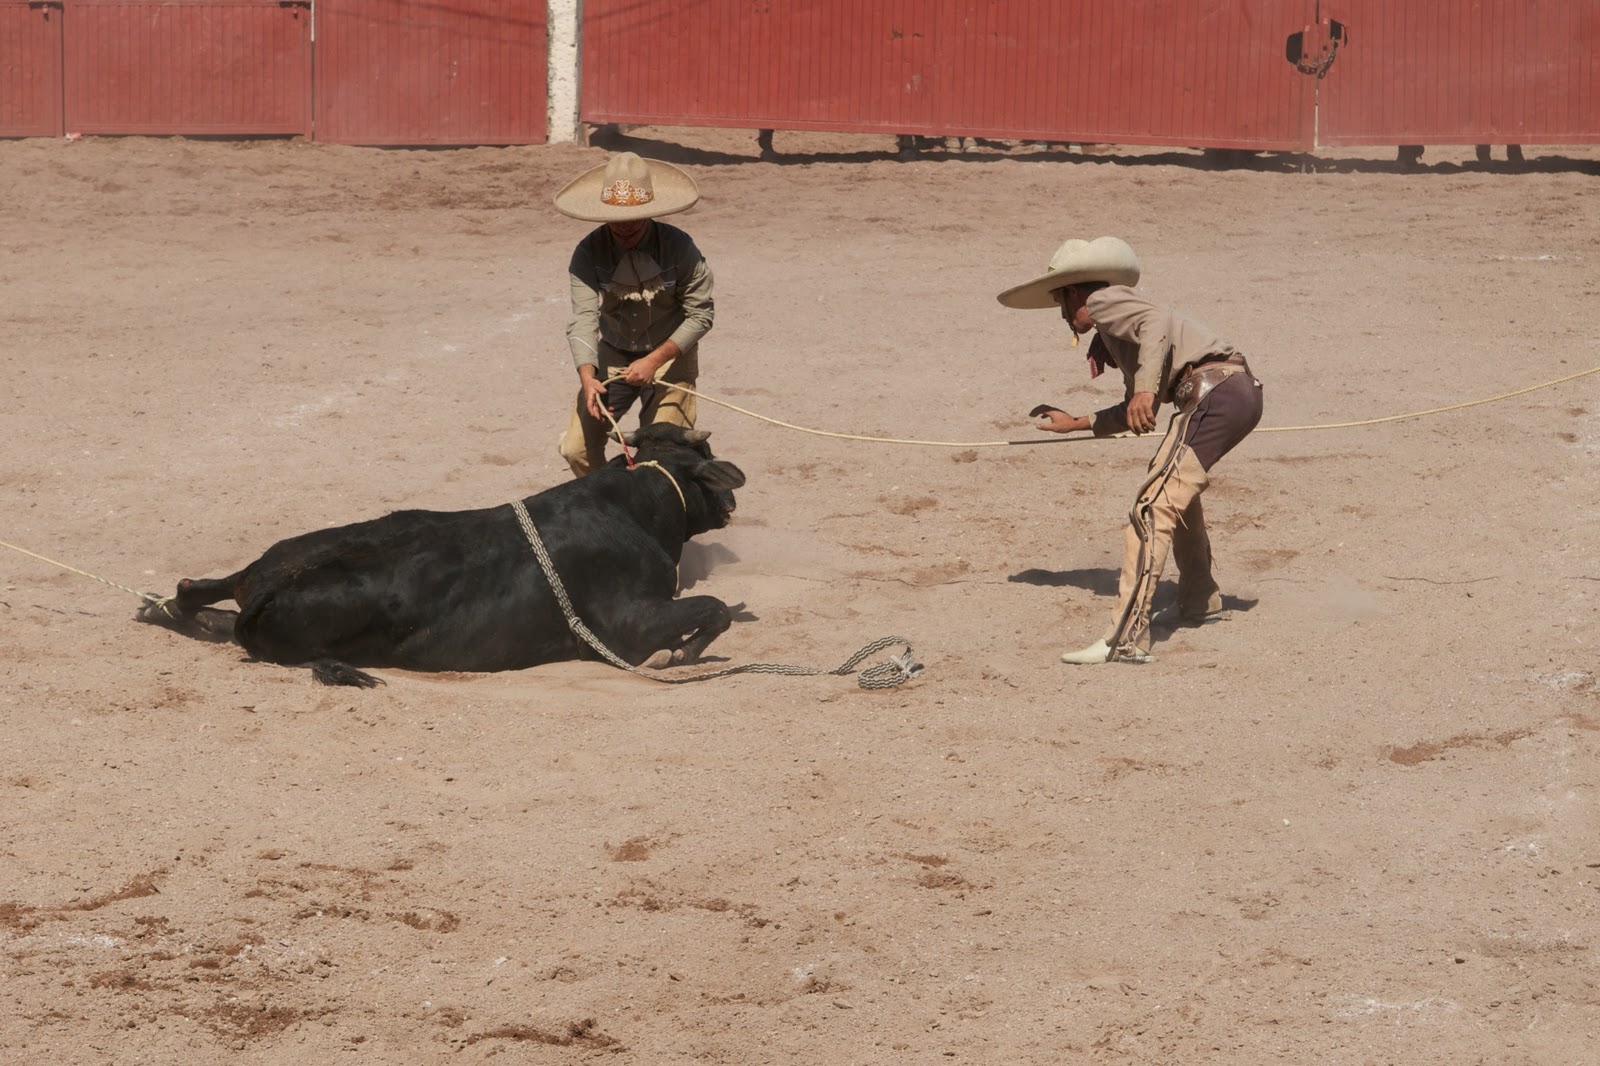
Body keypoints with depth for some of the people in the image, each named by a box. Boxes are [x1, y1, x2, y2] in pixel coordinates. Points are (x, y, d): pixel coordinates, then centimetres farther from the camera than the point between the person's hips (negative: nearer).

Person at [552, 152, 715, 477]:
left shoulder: (678, 247, -21)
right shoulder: (589, 252, -18)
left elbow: (701, 314, -15)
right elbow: (583, 319, -26)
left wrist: (655, 360, -26)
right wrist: (587, 377, -43)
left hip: (670, 356, -2)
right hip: (612, 355, 2)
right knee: (577, 449, -4)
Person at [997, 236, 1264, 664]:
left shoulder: (1104, 301, 4)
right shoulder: (1114, 337, 31)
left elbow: (1157, 324, -17)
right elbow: (1136, 416, 34)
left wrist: (1146, 387, -28)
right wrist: (1076, 424, 43)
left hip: (1212, 389, -10)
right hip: (1243, 390, 10)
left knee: (1154, 507, -15)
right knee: (1177, 482, 34)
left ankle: (1127, 638, -23)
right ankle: (1198, 597, 45)